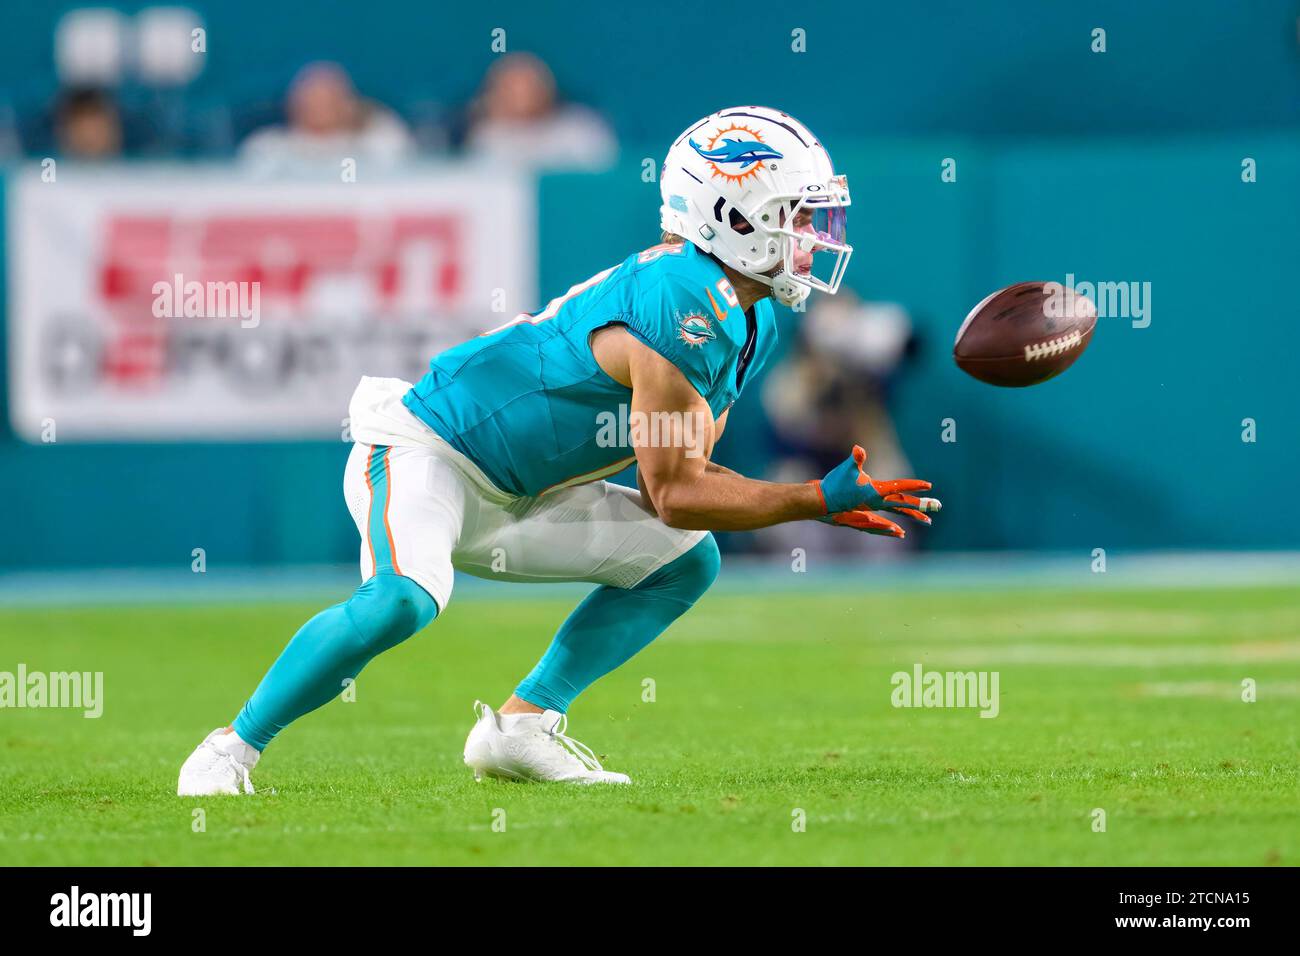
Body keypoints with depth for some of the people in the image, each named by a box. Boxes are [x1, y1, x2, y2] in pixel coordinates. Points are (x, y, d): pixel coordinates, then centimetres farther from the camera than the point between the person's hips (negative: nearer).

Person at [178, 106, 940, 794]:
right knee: (406, 597, -36)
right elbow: (673, 495, -22)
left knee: (685, 562, 6)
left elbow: (681, 467, 14)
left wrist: (827, 501, 4)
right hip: (425, 450, -10)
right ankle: (235, 747, -20)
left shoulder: (753, 323, 7)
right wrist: (819, 500, -19)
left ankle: (521, 726, 2)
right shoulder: (688, 306, -25)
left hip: (512, 500, 10)